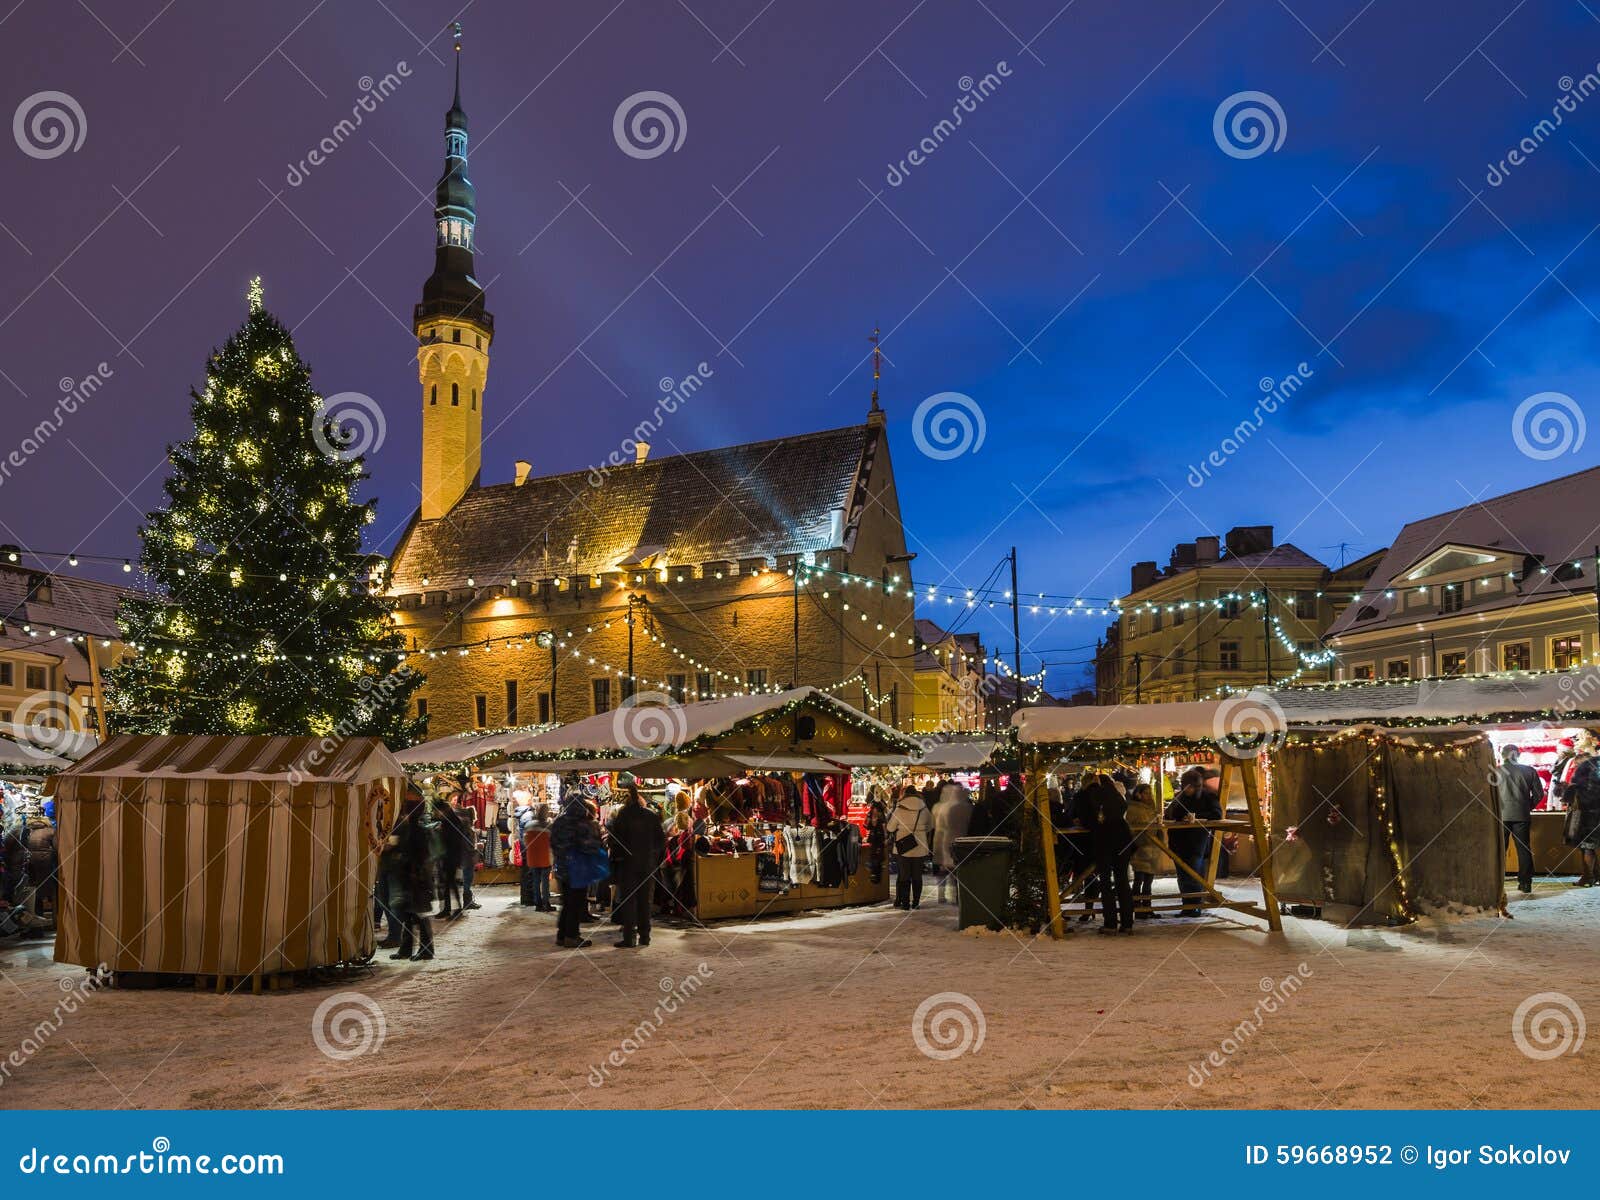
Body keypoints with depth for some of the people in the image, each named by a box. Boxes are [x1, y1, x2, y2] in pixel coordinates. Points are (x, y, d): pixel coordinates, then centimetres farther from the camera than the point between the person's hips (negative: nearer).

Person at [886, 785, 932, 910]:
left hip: (903, 849, -2)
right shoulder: (924, 809, -2)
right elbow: (930, 826, 13)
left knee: (903, 877, 5)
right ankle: (916, 902, 12)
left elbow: (890, 828, -1)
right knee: (917, 877, 11)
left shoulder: (899, 810, -9)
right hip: (920, 848, 2)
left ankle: (905, 903, 4)